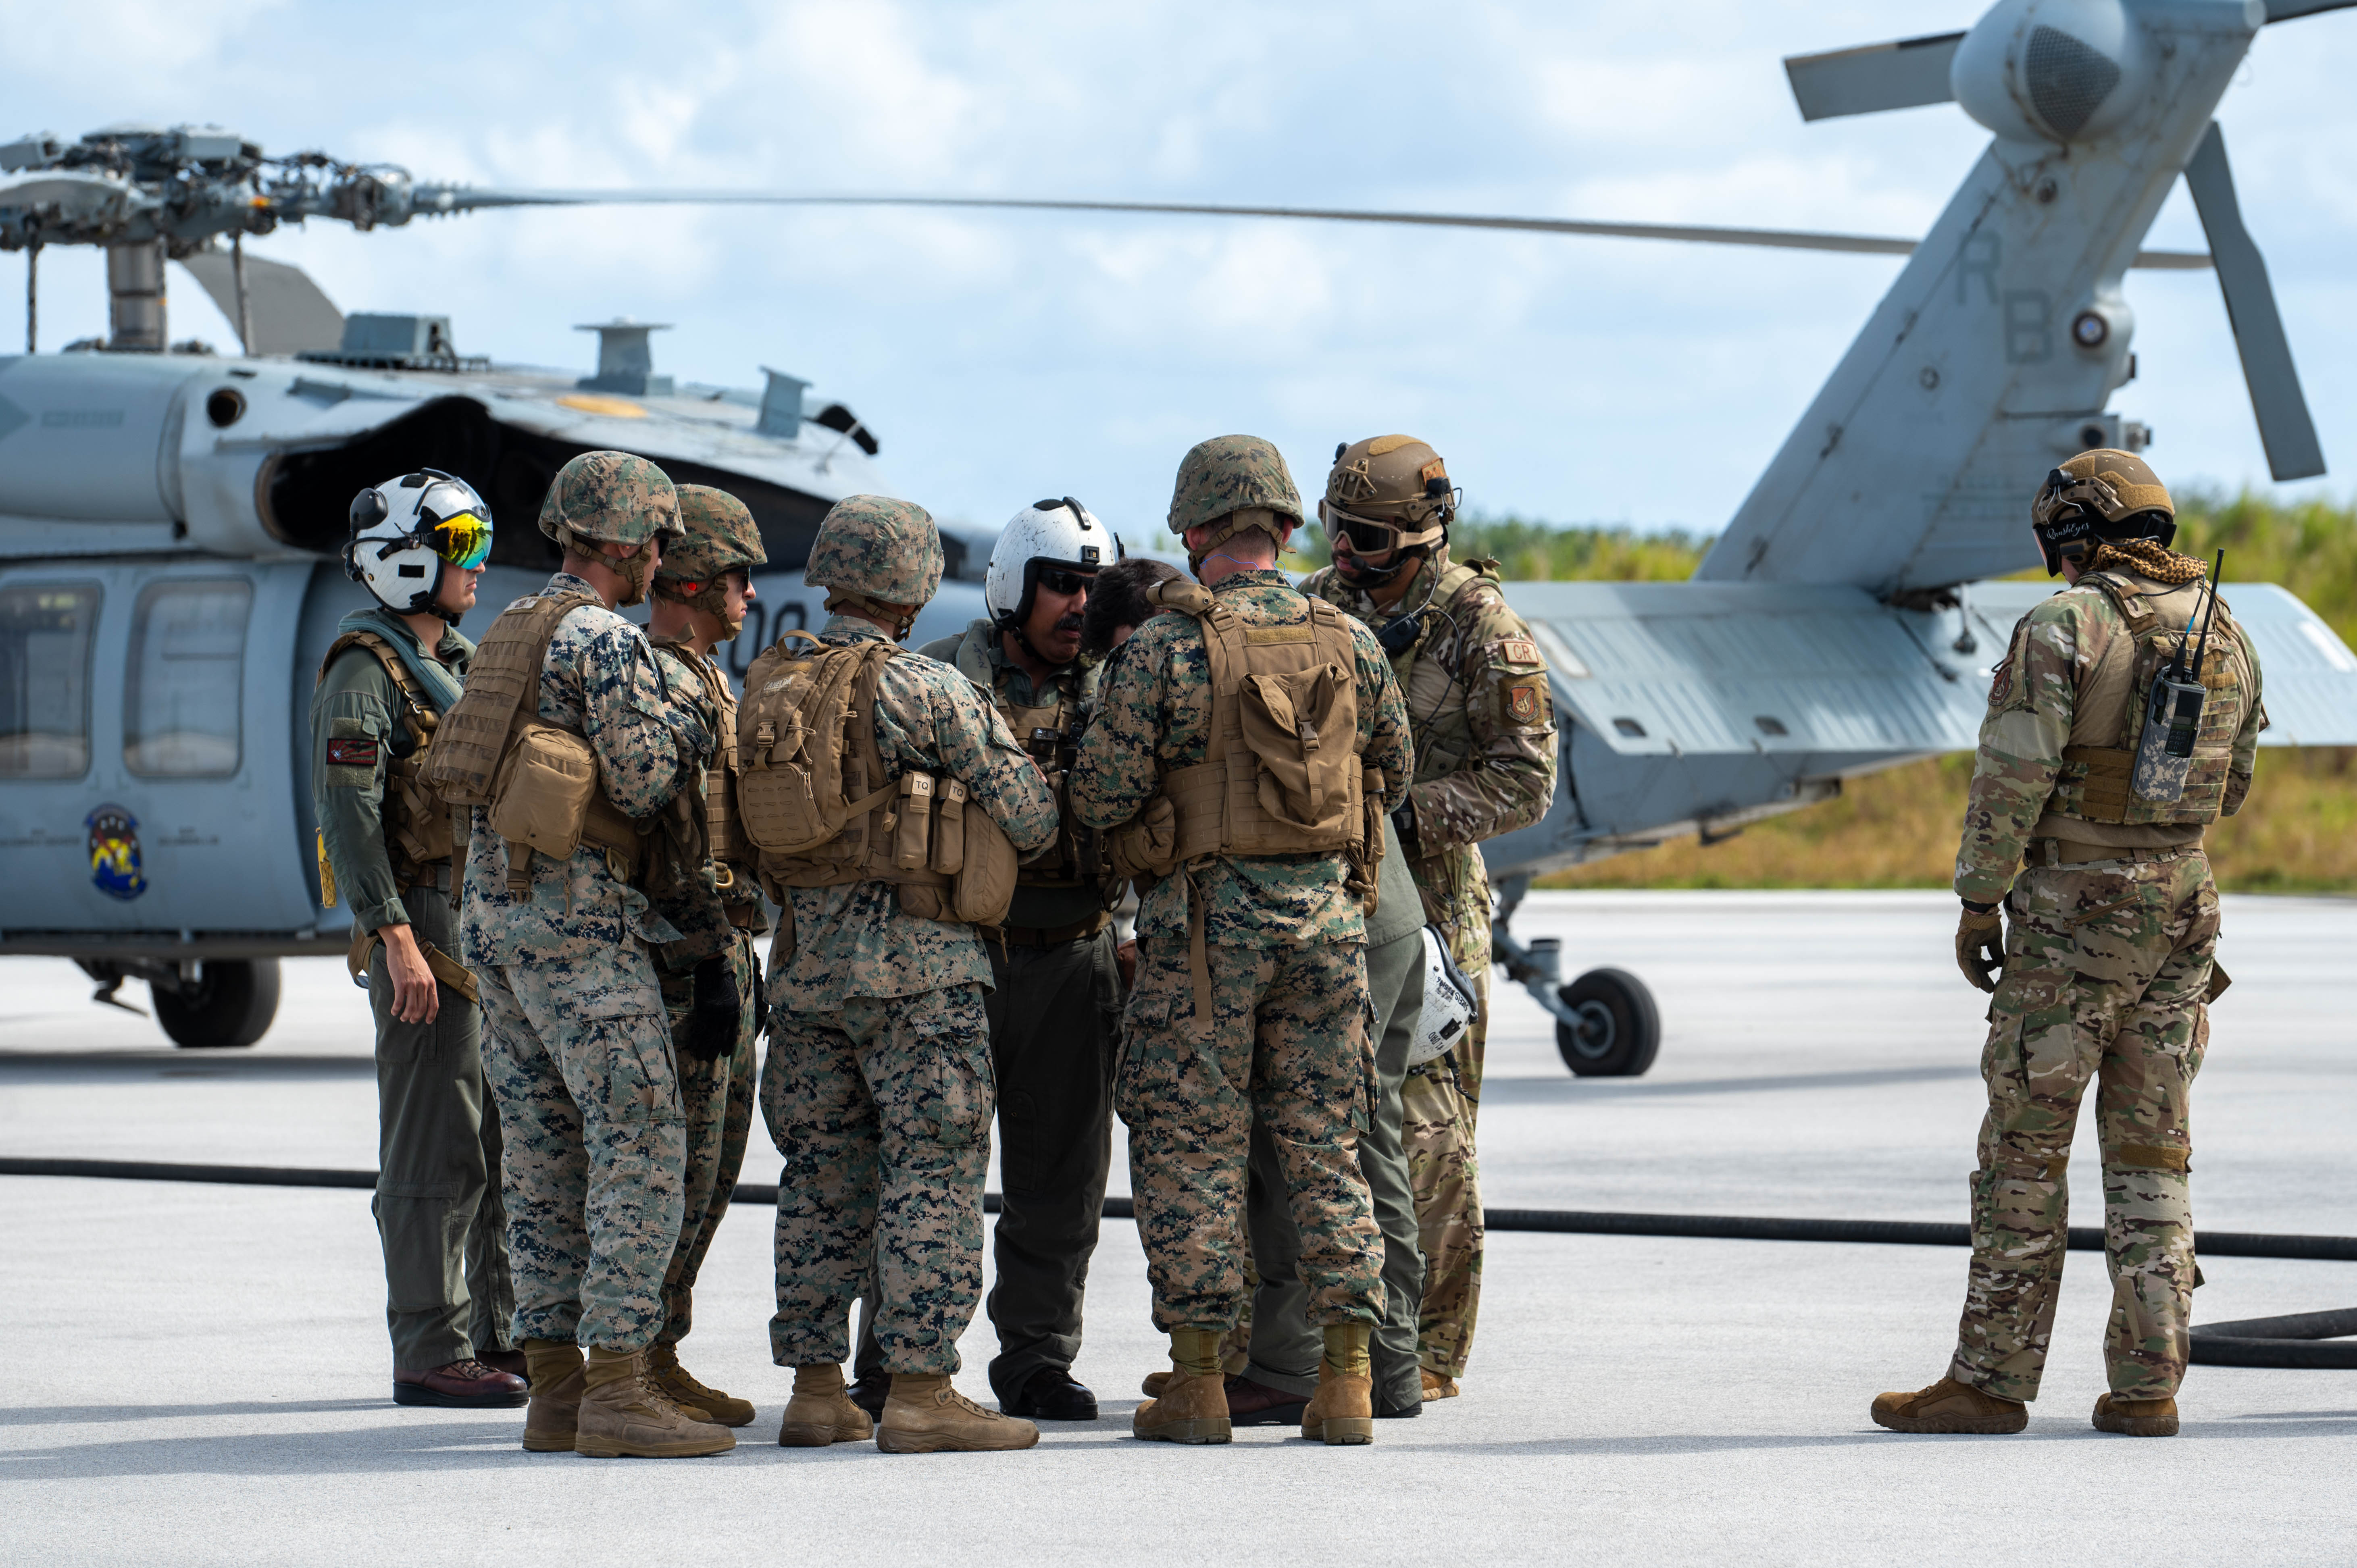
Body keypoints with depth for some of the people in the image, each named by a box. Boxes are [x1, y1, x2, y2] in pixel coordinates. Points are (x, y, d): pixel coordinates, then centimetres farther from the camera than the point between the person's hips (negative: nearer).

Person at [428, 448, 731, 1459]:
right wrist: (690, 729, 6)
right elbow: (643, 787, -14)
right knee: (641, 1146, -7)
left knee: (544, 1154, 10)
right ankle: (617, 1389, -12)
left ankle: (554, 1388, 10)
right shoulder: (606, 640, -10)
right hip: (578, 916, -9)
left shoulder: (511, 634, 18)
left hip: (492, 911, 9)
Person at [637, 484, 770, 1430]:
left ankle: (657, 1361, 16)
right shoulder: (658, 685, -14)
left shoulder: (703, 682, 19)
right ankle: (635, 1363, -5)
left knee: (714, 1162, 12)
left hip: (721, 952, 11)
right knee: (679, 1166, -8)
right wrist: (715, 967, -23)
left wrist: (743, 963, 24)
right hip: (683, 955, -11)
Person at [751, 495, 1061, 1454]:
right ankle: (921, 1393, -6)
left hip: (804, 952, 6)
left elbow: (755, 833, 14)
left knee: (822, 1175, 12)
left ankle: (816, 1392, 13)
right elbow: (1030, 816, -6)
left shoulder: (769, 687, 9)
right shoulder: (924, 690, -10)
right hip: (913, 956, -6)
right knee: (932, 1170, -3)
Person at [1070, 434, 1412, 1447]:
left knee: (1190, 1146, 4)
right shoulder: (1350, 645, 3)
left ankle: (1197, 1379, 3)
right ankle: (1344, 1381, 7)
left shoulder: (1165, 648, -9)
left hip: (1205, 915, -4)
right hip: (1327, 908, 4)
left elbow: (1100, 796, -9)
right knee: (1325, 1147, 9)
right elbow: (1392, 779, 14)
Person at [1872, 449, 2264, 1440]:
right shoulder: (2225, 635, 9)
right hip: (2182, 903, 6)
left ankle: (1992, 1381, 1)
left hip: (2073, 912, -6)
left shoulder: (2065, 627, -11)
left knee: (2025, 1151, 0)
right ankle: (2147, 1385, 5)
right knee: (2150, 1153, 9)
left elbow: (2012, 776, -15)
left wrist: (1979, 902, -8)